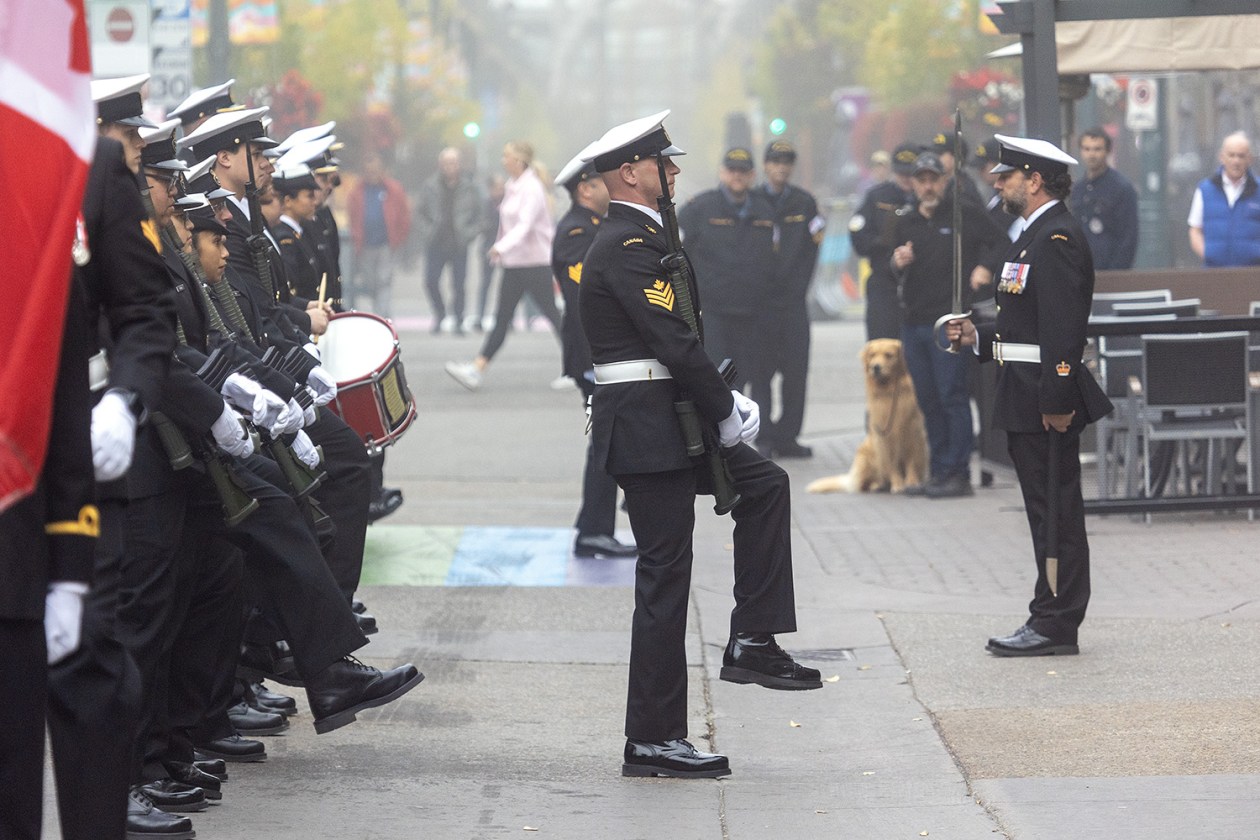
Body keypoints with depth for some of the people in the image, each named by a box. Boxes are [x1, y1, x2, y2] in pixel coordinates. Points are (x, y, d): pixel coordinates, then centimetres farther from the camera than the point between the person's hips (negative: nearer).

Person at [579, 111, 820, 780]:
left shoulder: (644, 238, 17)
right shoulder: (628, 246, -17)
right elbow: (675, 343, -22)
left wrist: (724, 404, 7)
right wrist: (726, 412, -12)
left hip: (672, 422, 10)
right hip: (646, 430, -10)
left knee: (764, 484, 17)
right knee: (664, 575, -6)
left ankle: (751, 643, 14)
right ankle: (652, 742, 0)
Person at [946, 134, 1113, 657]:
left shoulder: (1057, 240, -15)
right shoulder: (1034, 237, 19)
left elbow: (1062, 328, -21)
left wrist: (1056, 402, -25)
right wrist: (978, 337, 12)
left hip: (1047, 403, -11)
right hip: (1027, 403, 11)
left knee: (1055, 512, -6)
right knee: (1047, 513, 12)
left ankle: (1055, 625, -4)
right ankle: (1050, 619, 16)